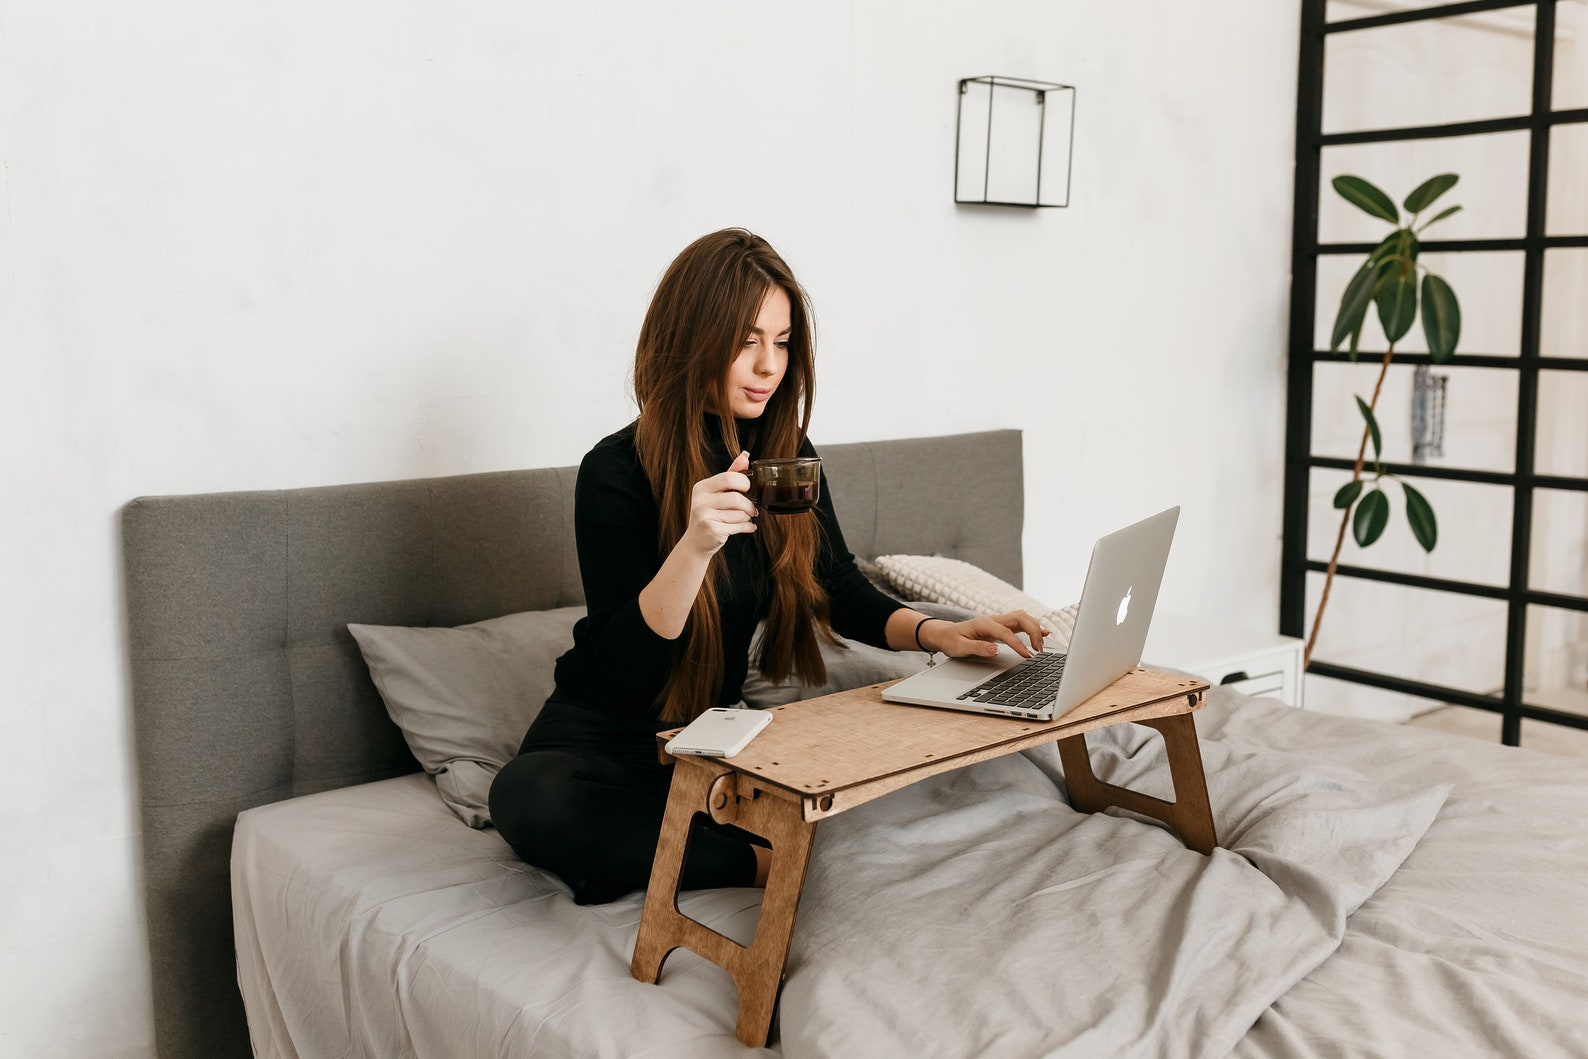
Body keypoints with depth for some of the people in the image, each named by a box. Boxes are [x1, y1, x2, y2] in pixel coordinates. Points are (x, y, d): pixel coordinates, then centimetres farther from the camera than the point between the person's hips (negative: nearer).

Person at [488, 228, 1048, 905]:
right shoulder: (617, 471, -16)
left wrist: (933, 632, -15)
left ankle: (636, 856, -16)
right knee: (526, 799, -37)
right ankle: (755, 863, -23)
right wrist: (696, 544, -37)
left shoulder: (785, 456, 0)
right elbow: (625, 664, -21)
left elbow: (839, 590, 6)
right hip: (607, 728, -5)